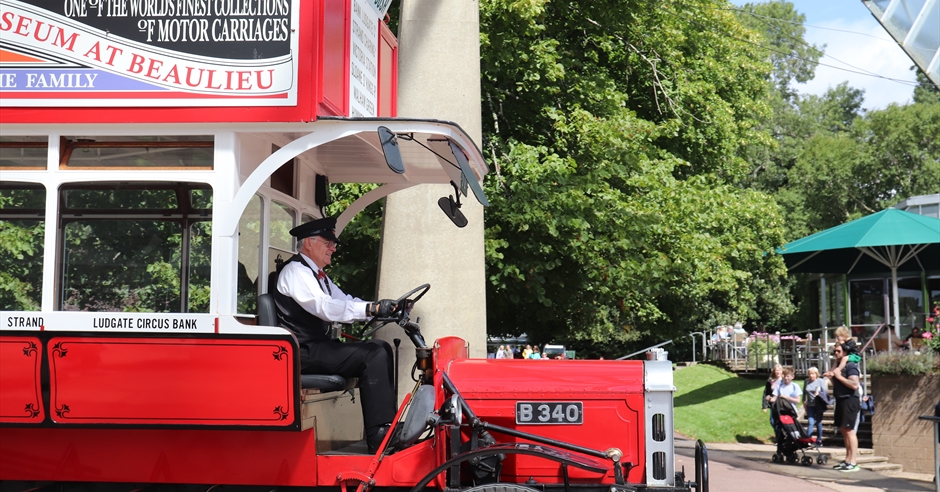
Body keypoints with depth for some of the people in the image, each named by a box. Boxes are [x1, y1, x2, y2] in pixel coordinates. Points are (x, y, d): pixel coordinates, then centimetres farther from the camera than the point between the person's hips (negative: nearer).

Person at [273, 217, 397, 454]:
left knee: (381, 348, 3)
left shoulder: (318, 274, 22)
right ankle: (378, 437, -22)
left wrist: (384, 308, 2)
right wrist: (372, 309, -33)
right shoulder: (295, 271, -11)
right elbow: (325, 308, -26)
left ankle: (387, 424, 0)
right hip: (305, 353, -10)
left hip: (322, 346, 10)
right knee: (373, 356, -21)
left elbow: (344, 300, 20)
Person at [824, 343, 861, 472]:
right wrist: (831, 377, 12)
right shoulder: (838, 366, 17)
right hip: (840, 401, 9)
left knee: (849, 431, -10)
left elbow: (854, 385, -23)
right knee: (843, 431, 11)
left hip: (850, 401, -9)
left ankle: (853, 463, -10)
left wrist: (839, 377, -19)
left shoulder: (851, 366, -10)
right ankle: (847, 460, 17)